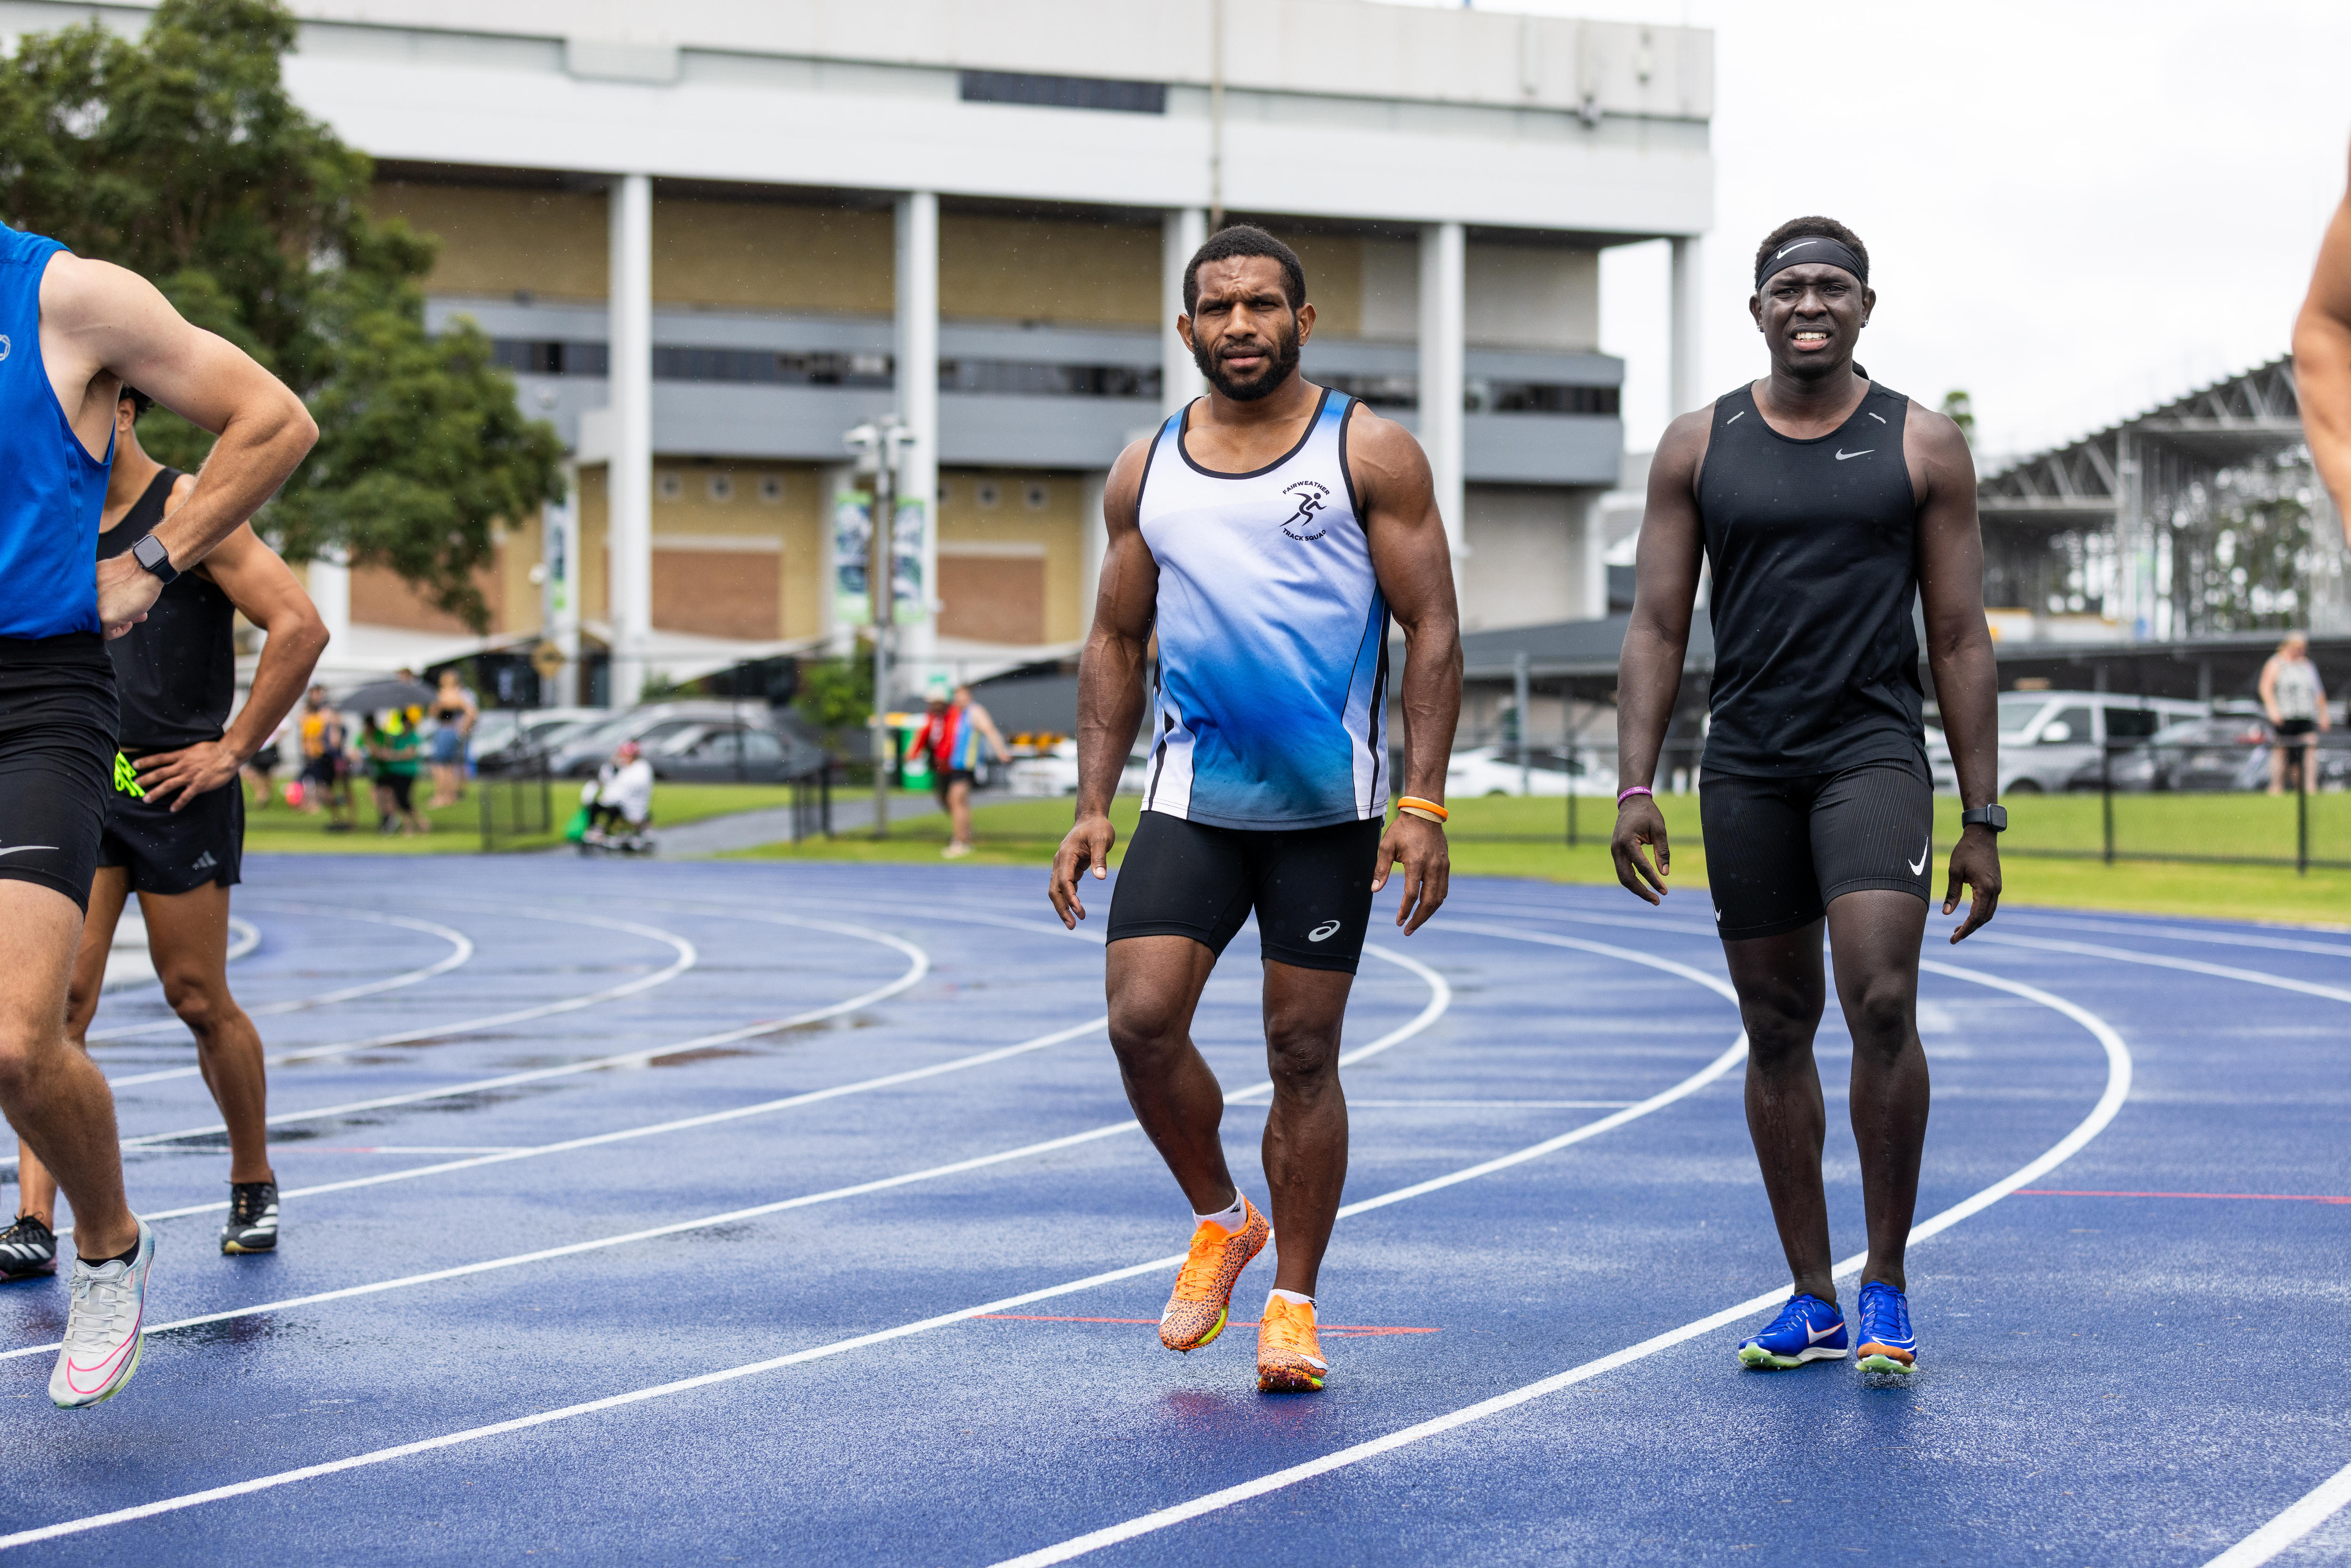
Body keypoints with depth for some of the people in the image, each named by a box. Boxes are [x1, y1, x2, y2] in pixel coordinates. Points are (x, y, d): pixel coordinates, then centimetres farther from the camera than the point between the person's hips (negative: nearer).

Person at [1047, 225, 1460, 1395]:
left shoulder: (1370, 455, -1)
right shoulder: (1146, 472, 9)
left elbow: (1433, 630, -3)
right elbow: (1116, 643, 15)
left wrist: (1424, 804, -12)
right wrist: (1092, 805, 5)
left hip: (1328, 807, -3)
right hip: (1191, 797, 3)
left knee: (1303, 1053, 2)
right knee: (1142, 1019, -11)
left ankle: (1293, 1300, 15)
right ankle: (1218, 1220, 16)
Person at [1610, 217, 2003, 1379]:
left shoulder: (1923, 447, 3)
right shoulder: (1699, 447, 7)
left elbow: (1960, 641, 4)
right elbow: (1657, 627, 7)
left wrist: (1982, 818, 1)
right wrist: (1635, 787, -4)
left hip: (1875, 755, -2)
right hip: (1746, 768, 2)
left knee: (1881, 1001, -18)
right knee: (1777, 1030, 6)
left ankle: (1886, 1283, -4)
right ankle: (1811, 1301, 16)